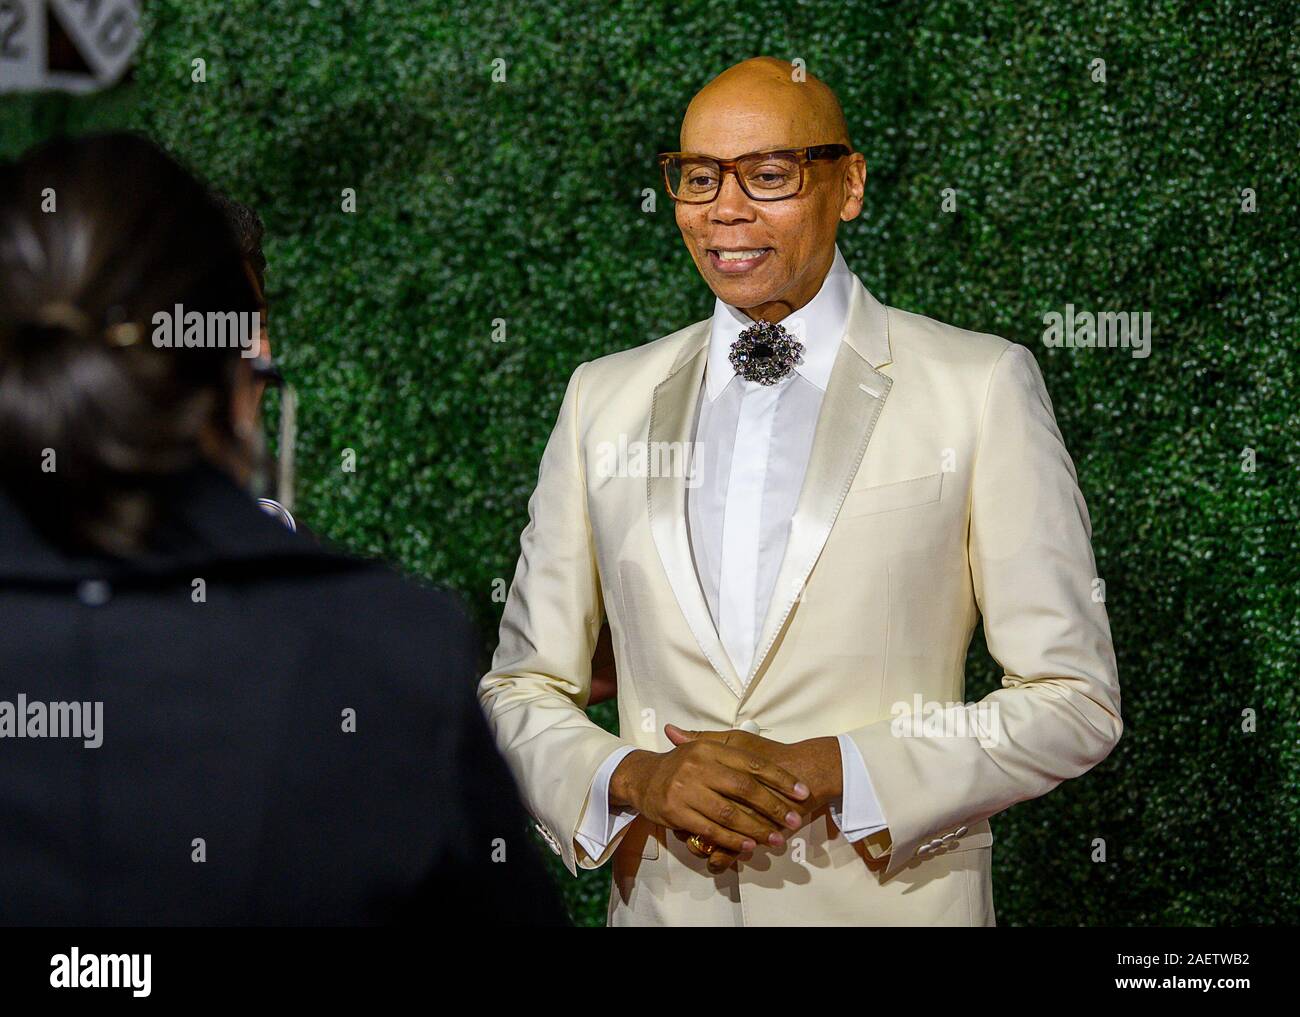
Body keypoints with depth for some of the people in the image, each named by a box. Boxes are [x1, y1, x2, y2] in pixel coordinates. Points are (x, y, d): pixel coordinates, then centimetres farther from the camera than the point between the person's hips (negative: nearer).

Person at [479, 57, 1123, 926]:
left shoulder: (981, 388, -4)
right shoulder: (604, 399, 5)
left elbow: (1075, 702, -7)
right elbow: (522, 690, 7)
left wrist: (829, 772, -17)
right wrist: (633, 778, -13)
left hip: (890, 897, -2)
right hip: (666, 897, 3)